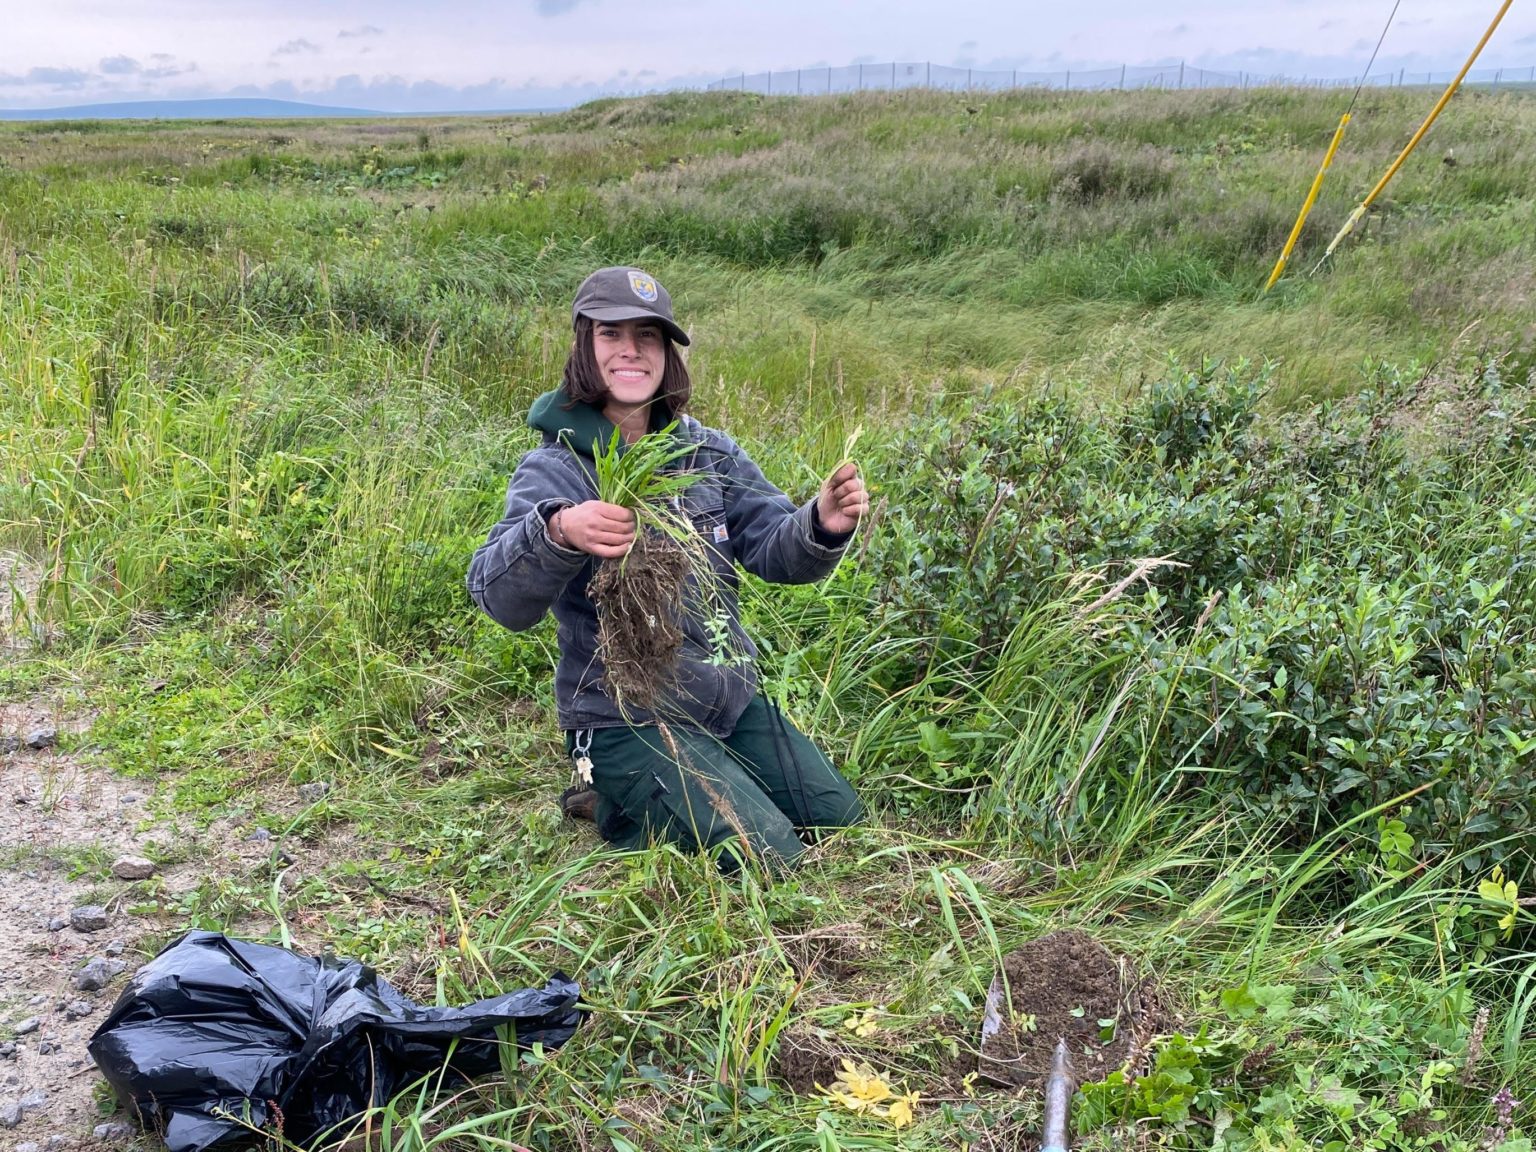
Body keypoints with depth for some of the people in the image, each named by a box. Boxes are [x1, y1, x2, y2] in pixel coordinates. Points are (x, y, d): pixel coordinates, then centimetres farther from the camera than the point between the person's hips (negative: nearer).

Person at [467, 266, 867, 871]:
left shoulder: (708, 451, 2)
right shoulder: (554, 469, -13)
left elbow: (772, 551, -6)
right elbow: (499, 599, -28)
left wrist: (822, 525, -29)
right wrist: (557, 533, -49)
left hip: (731, 700, 6)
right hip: (627, 722, -6)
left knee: (840, 820, 14)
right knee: (767, 858, -15)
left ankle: (652, 792, 25)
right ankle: (622, 805, 10)